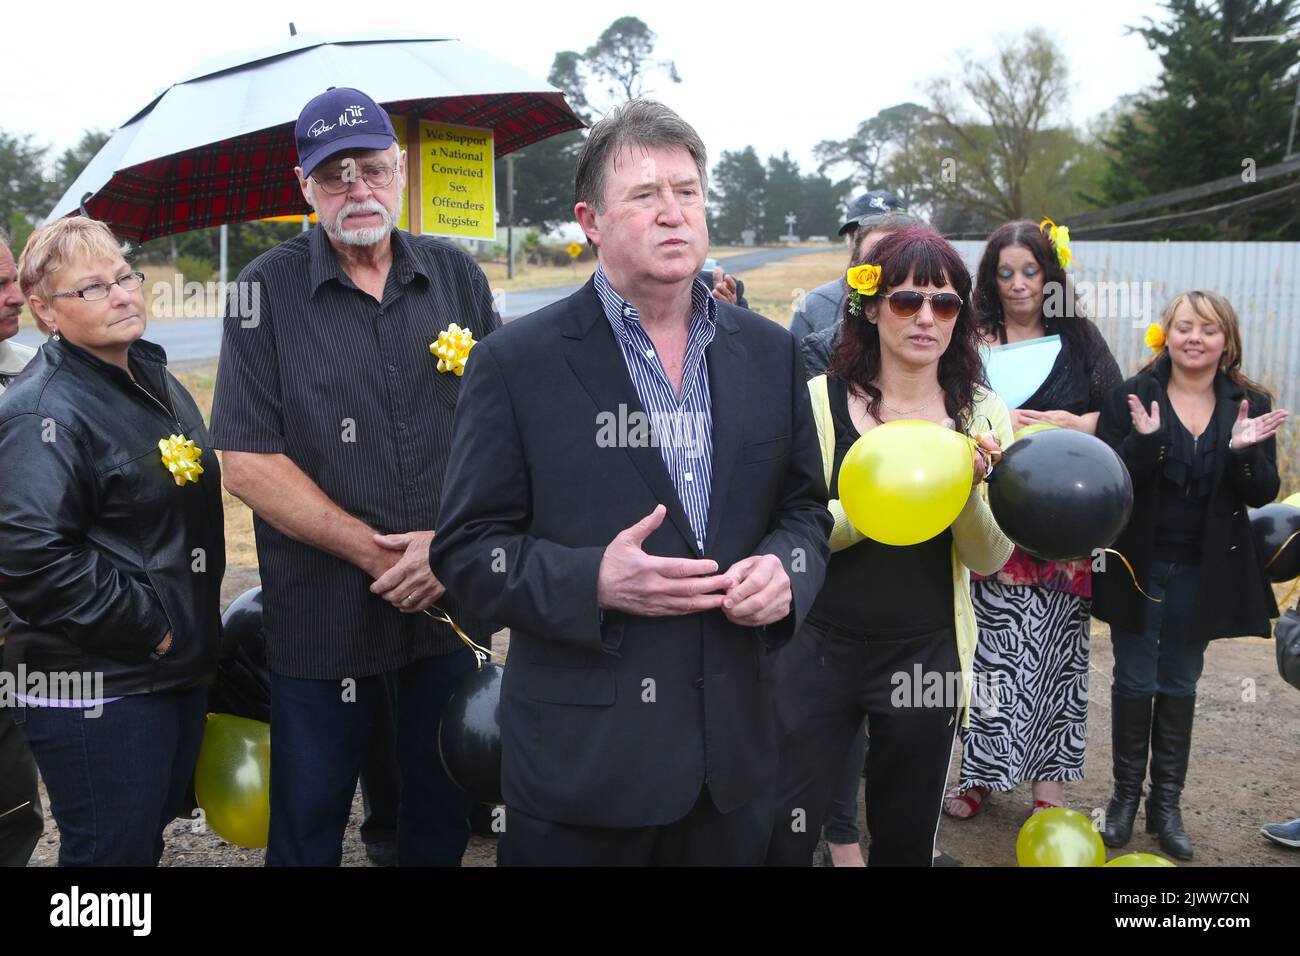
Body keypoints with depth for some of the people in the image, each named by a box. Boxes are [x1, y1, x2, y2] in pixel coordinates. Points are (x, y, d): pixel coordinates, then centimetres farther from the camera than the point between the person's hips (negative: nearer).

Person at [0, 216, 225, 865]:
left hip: (180, 670, 9)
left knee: (151, 833, 22)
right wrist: (150, 629, -21)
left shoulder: (156, 379, 11)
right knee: (114, 851, 3)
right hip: (96, 694, -9)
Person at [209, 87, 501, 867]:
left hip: (451, 598, 2)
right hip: (321, 617, -2)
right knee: (308, 828, 12)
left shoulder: (456, 275, 4)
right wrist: (376, 553, -14)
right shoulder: (269, 290, -4)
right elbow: (250, 461, -9)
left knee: (443, 816, 17)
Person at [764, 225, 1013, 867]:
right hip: (820, 649, -2)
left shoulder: (980, 413, 0)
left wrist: (968, 488, -21)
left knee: (905, 839, 17)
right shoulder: (821, 400, -6)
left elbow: (988, 560, -2)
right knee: (780, 837, 4)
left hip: (926, 656, 2)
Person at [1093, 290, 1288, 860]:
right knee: (1134, 682, 8)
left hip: (1203, 572, 2)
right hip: (1139, 566, -2)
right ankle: (1126, 793, 24)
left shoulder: (1250, 405, 1)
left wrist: (1245, 450, -23)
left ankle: (1166, 803, 24)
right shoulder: (1131, 398, -7)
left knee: (1179, 685, 12)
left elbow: (1262, 495, -3)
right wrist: (1144, 439, -30)